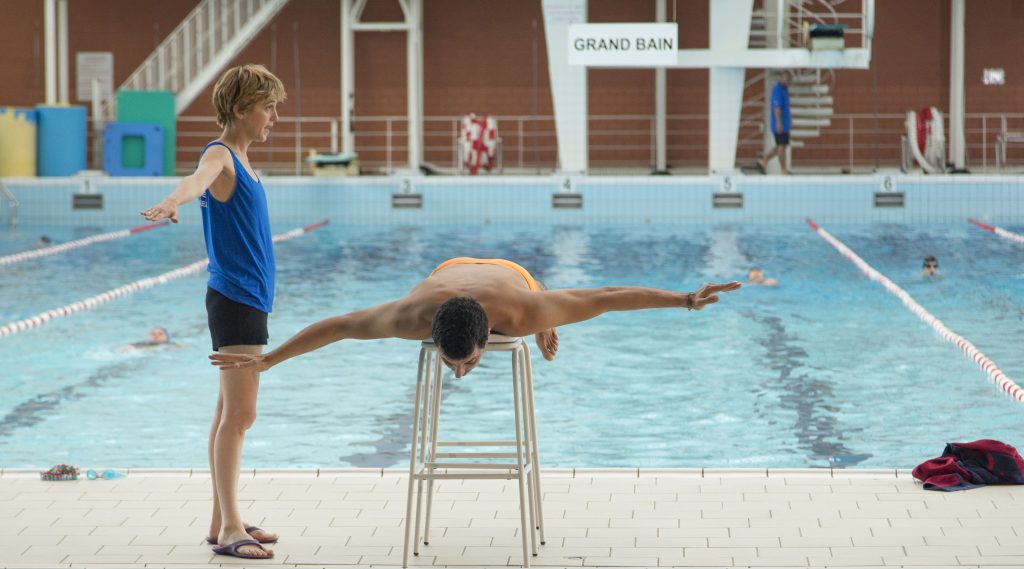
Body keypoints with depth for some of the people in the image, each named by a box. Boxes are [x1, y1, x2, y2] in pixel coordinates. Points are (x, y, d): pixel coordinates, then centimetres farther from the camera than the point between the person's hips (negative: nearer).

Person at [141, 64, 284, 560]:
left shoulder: (239, 158, 15)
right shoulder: (219, 155, -13)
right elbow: (196, 180, -38)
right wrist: (170, 203, -58)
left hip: (249, 299, 10)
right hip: (235, 298, -10)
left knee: (230, 413, 11)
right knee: (238, 414, -12)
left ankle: (223, 521, 16)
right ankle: (229, 529, -13)